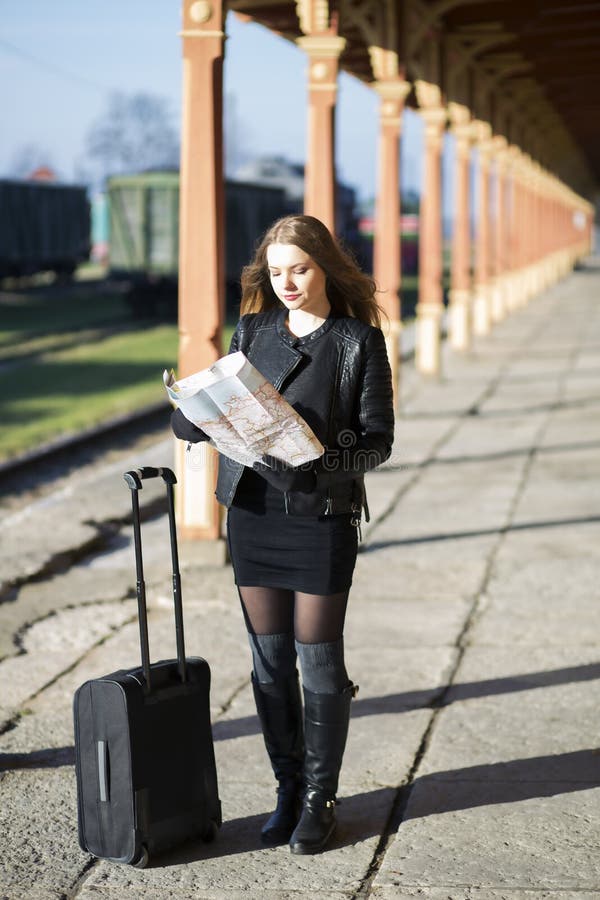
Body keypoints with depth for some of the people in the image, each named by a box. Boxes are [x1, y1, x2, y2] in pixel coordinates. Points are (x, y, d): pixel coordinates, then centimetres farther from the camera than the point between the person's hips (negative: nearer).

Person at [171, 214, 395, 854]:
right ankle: (288, 788, 24)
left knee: (319, 661, 3)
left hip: (322, 517, -4)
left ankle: (320, 798, 17)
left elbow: (377, 441, -7)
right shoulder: (252, 332, 8)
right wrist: (191, 412, -14)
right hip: (252, 510, 4)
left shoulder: (359, 340, -4)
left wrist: (318, 458, -25)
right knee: (270, 659, 9)